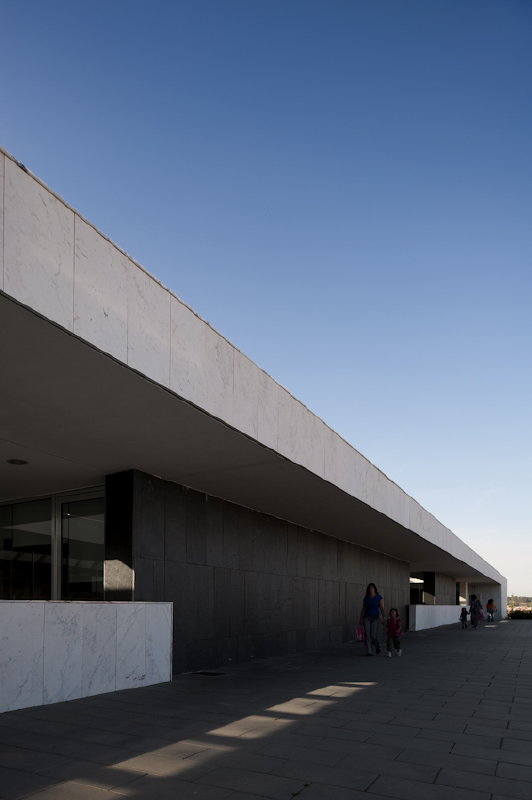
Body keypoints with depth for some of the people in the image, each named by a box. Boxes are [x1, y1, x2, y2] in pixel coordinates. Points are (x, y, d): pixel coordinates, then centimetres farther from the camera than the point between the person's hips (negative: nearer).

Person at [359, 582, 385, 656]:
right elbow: (363, 609, 7)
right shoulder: (366, 597, 5)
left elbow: (382, 608, -13)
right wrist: (361, 619, 3)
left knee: (374, 635, -6)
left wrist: (384, 617, -28)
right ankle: (369, 652, -6)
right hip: (366, 617, 3)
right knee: (367, 635, -10)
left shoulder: (379, 597, -5)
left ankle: (377, 645, 27)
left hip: (375, 618, -2)